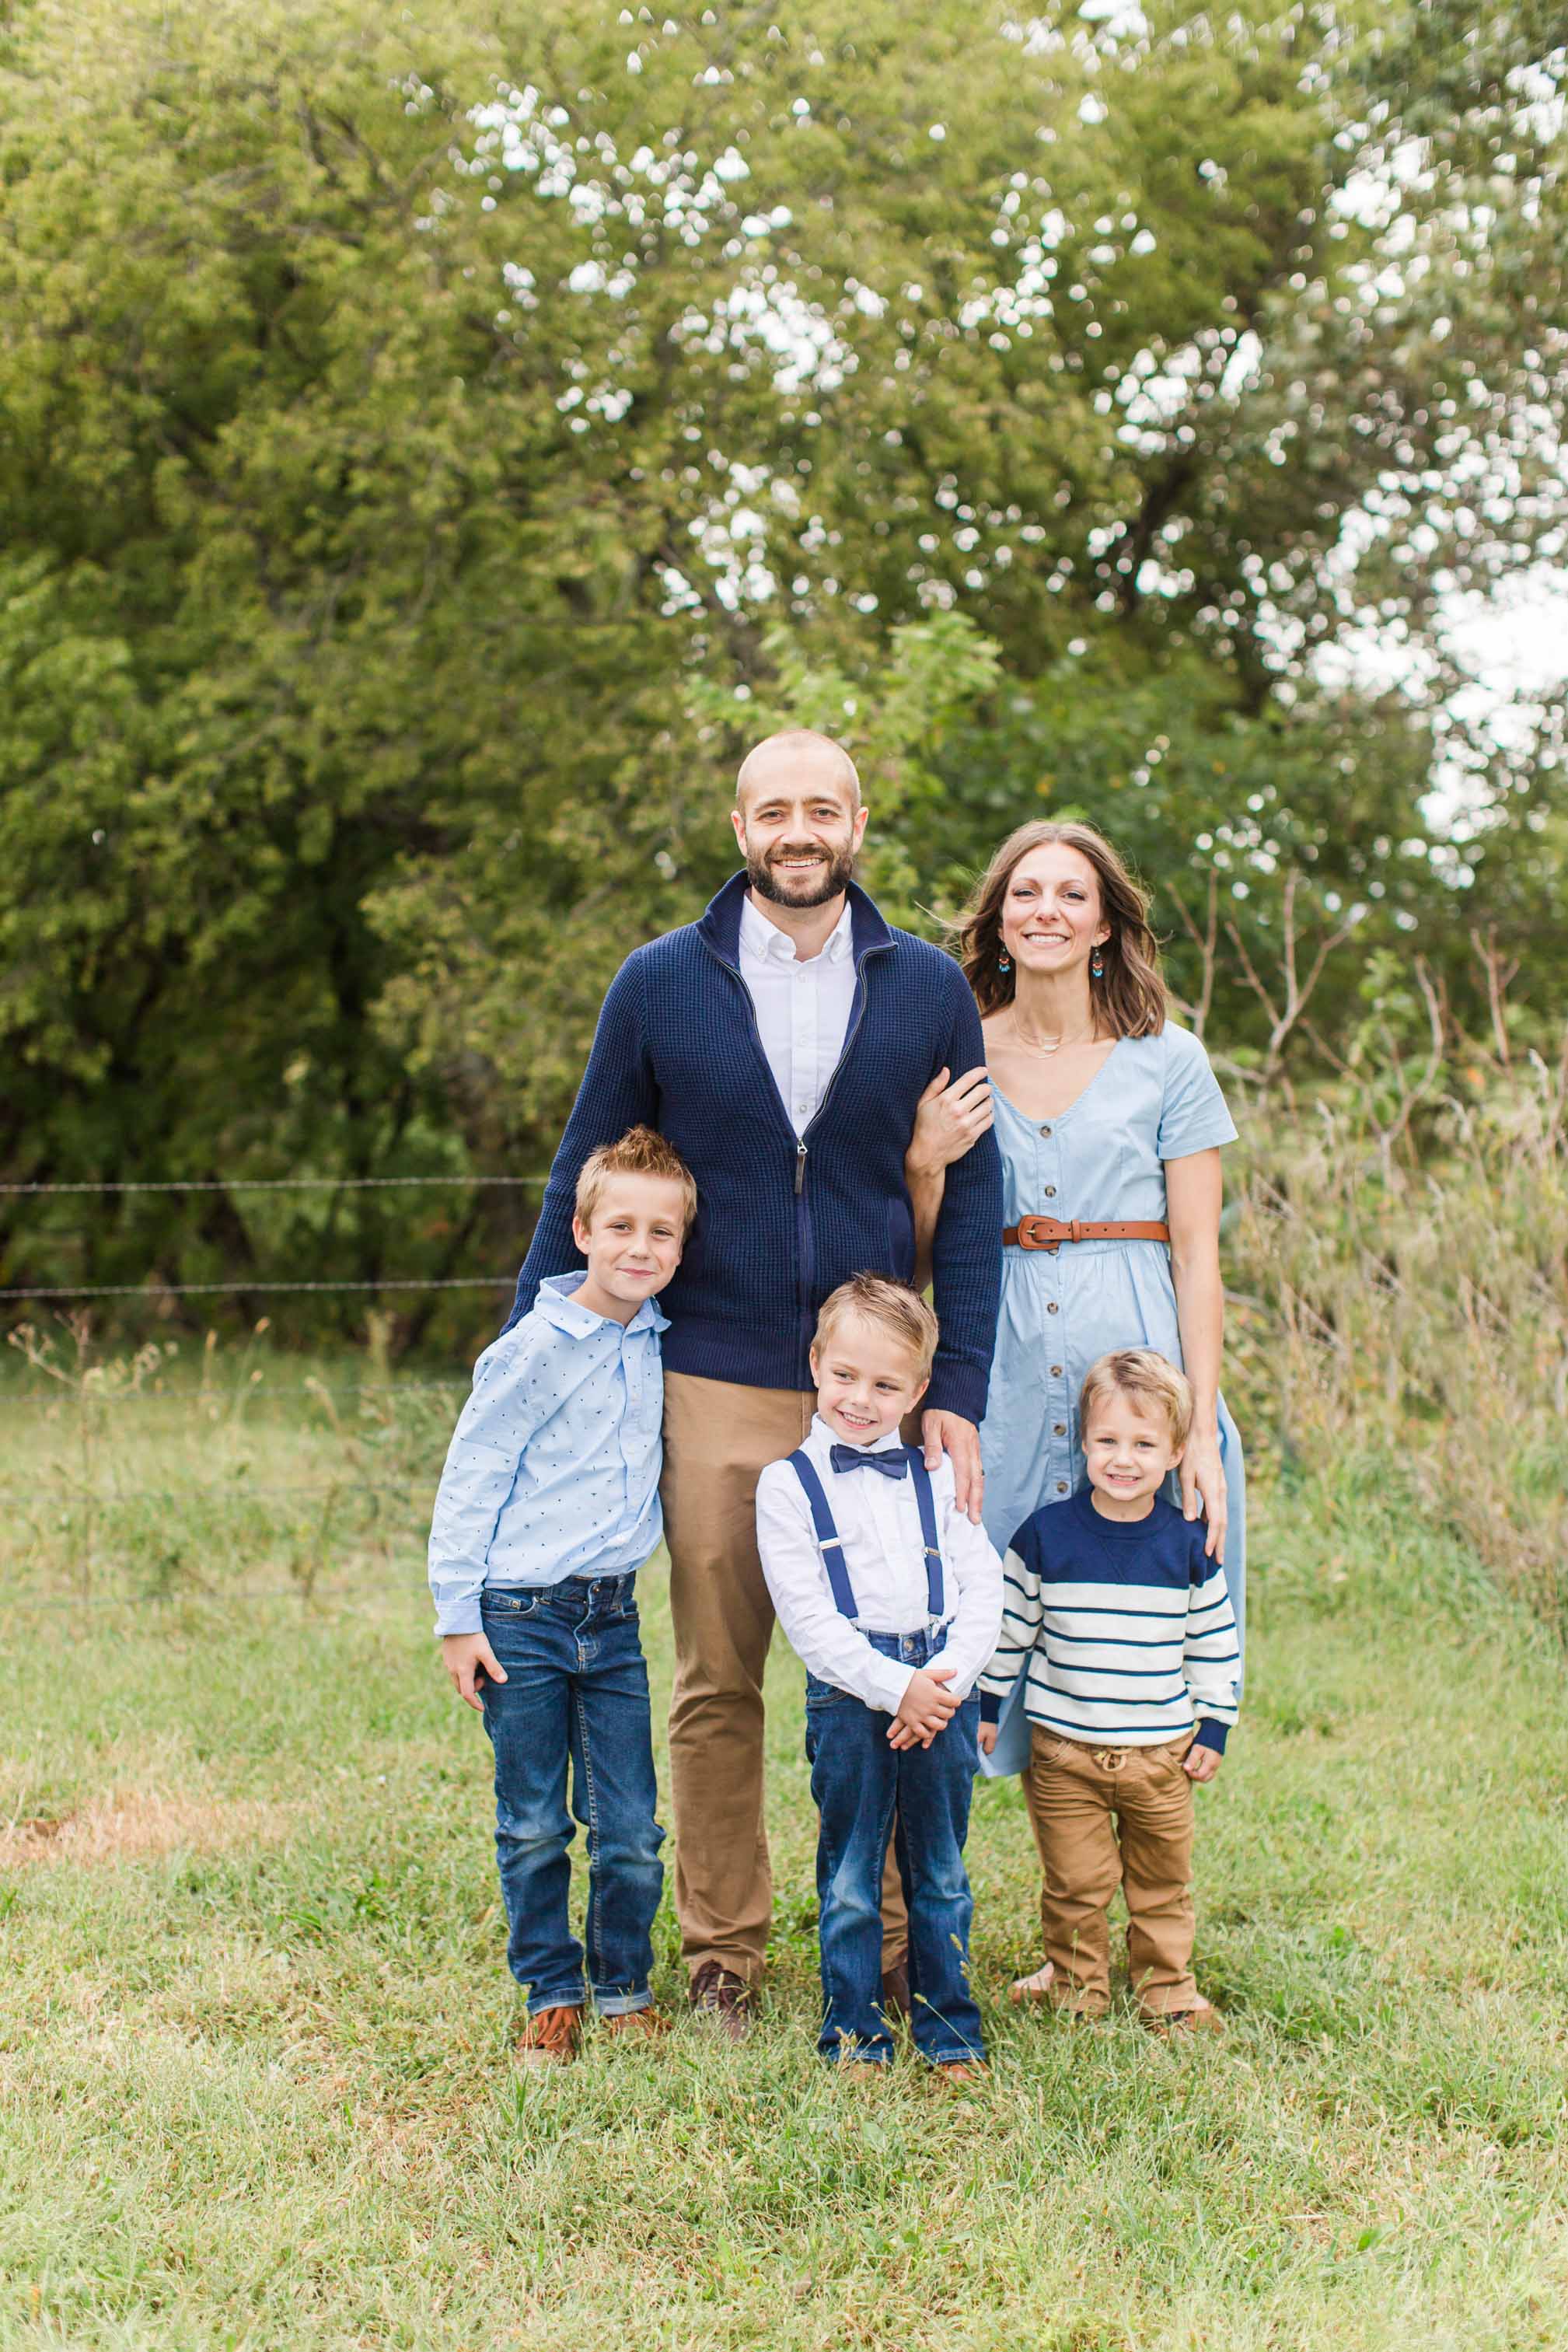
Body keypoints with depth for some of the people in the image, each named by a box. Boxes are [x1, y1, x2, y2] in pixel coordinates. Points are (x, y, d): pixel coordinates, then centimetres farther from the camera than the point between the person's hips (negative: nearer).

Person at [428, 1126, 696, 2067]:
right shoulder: (533, 1351, -11)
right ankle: (551, 1997, 19)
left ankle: (626, 1986, 21)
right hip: (522, 1615, -4)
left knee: (632, 1827, 3)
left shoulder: (660, 1344, 4)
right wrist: (458, 1619, -8)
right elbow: (468, 1485, -7)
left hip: (613, 1614, 4)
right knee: (535, 1828, 5)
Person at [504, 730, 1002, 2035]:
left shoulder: (929, 989, 3)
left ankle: (895, 1950, 18)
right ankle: (722, 1956, 18)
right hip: (718, 1389, 0)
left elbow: (972, 1201, 4)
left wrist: (959, 1391, -3)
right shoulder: (660, 984, 2)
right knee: (717, 1686, 5)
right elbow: (585, 1181, 8)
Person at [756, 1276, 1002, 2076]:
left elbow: (983, 1587, 5)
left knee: (941, 1873, 10)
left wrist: (945, 1678, -10)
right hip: (849, 1689, -3)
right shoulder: (787, 1484, -1)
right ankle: (854, 2032, 16)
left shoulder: (937, 1477, 10)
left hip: (943, 1686, 3)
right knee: (850, 1877, 4)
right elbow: (807, 1617, -8)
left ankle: (949, 2029, 21)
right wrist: (894, 1686, -15)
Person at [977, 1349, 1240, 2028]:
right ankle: (1076, 1984, 22)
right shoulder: (1046, 1534, -6)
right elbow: (1009, 1625, 5)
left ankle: (1167, 1989, 26)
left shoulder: (1188, 1546, -2)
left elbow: (1215, 1644, 7)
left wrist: (1213, 1729, 7)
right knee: (1074, 1882, 4)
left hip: (1161, 1751, 1)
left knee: (1162, 1881, 12)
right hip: (1064, 1748, -1)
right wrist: (985, 1706, 7)